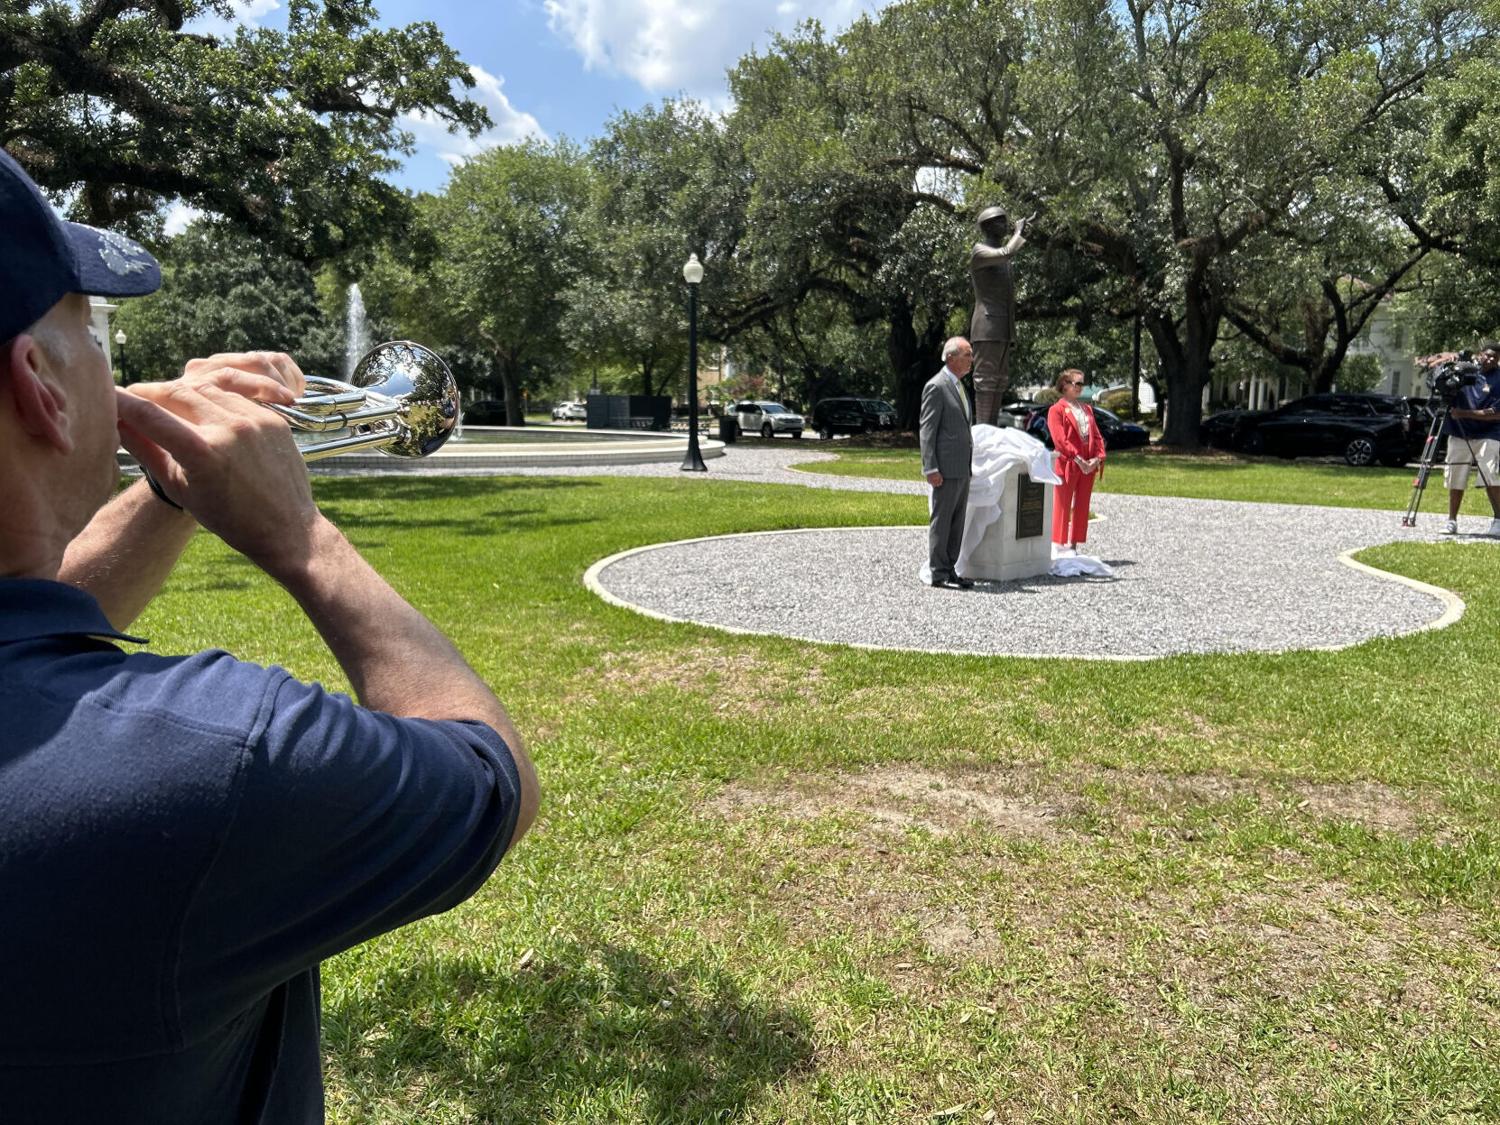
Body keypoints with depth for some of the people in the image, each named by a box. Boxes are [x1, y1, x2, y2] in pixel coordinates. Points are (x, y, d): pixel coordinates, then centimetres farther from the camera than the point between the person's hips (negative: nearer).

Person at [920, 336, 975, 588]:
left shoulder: (959, 386, 18)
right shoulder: (936, 387, -10)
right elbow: (927, 430, -14)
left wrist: (970, 464, 19)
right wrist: (930, 468, -19)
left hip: (963, 467, 9)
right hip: (947, 468, -9)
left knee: (957, 521, 12)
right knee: (941, 520, -3)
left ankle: (949, 569, 19)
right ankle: (938, 573, 3)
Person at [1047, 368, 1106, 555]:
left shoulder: (1087, 408, 18)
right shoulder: (1056, 409, -4)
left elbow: (1097, 435, 14)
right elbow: (1059, 439, -14)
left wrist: (1098, 457, -2)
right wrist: (1078, 459, -20)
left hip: (1088, 465, 7)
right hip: (1067, 465, -7)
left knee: (1082, 507, 9)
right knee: (1063, 507, -2)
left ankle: (1073, 546, 17)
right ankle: (1060, 546, 4)